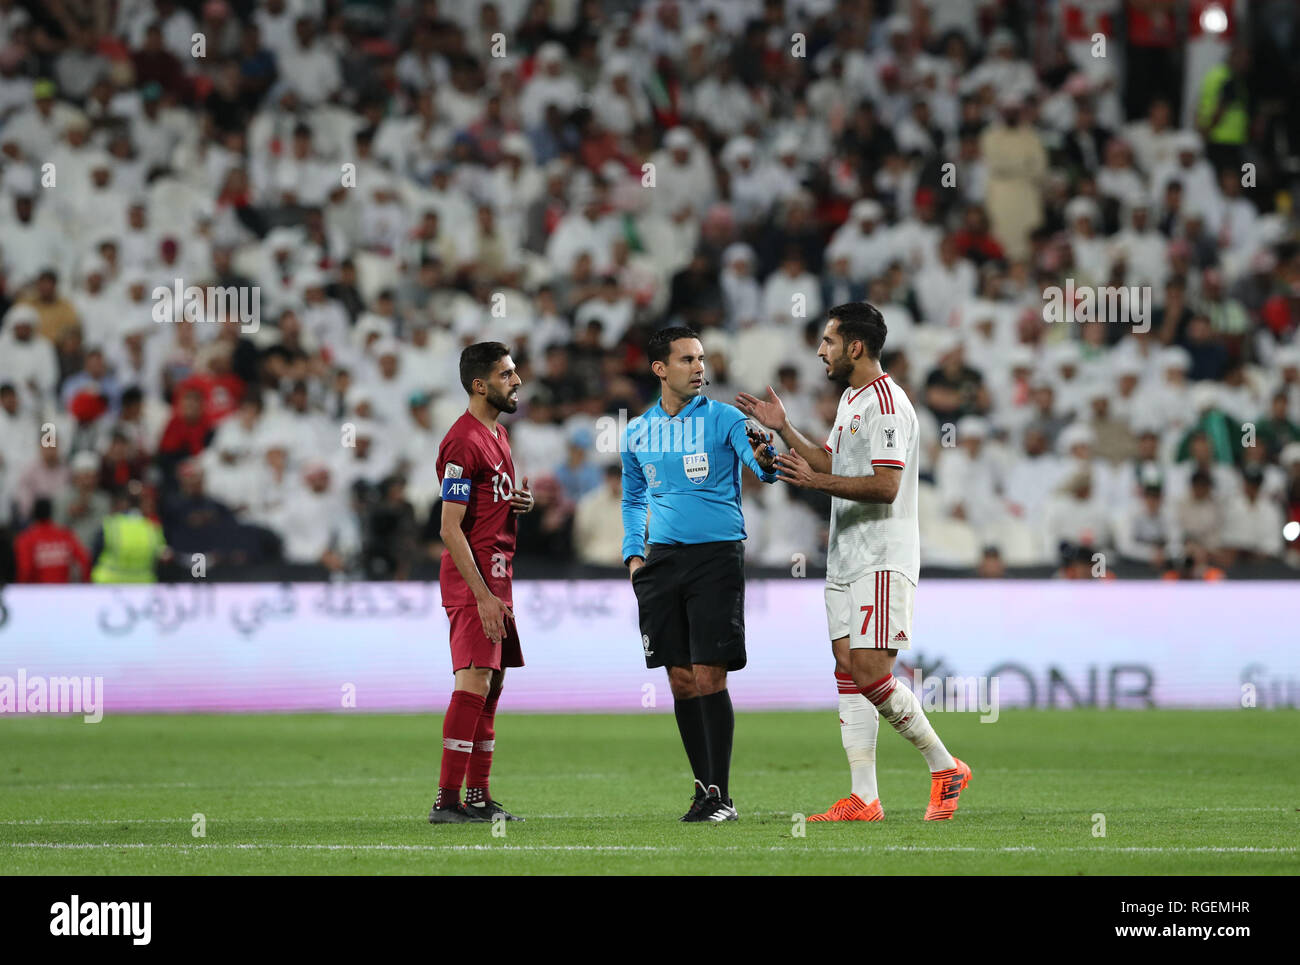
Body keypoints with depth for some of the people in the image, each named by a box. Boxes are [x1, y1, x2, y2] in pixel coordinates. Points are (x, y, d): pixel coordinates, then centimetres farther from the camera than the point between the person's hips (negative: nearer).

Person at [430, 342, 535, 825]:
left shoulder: (498, 435, 17)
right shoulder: (463, 442, -15)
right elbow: (450, 528, -18)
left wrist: (518, 502, 6)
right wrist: (483, 595, -22)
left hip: (497, 576, 10)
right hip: (473, 580, -10)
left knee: (492, 683, 10)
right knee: (474, 682, -14)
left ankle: (478, 796, 15)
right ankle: (447, 799, -16)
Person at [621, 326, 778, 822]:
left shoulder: (723, 419, -2)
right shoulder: (637, 433, 11)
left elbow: (763, 468, -18)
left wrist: (766, 459, -41)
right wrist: (633, 553, 12)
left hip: (717, 556, -4)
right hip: (662, 559, 4)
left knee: (709, 675, -10)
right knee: (681, 679, 5)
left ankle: (721, 796, -6)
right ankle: (705, 785, 16)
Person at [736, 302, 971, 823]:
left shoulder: (886, 404, -15)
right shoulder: (851, 399, 17)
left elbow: (885, 486, -22)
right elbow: (831, 463, 29)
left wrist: (815, 481, -22)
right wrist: (783, 428, 22)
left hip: (883, 561, -10)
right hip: (845, 560, 10)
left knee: (870, 672, -15)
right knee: (849, 675, 4)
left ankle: (945, 768, -2)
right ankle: (863, 798, 4)